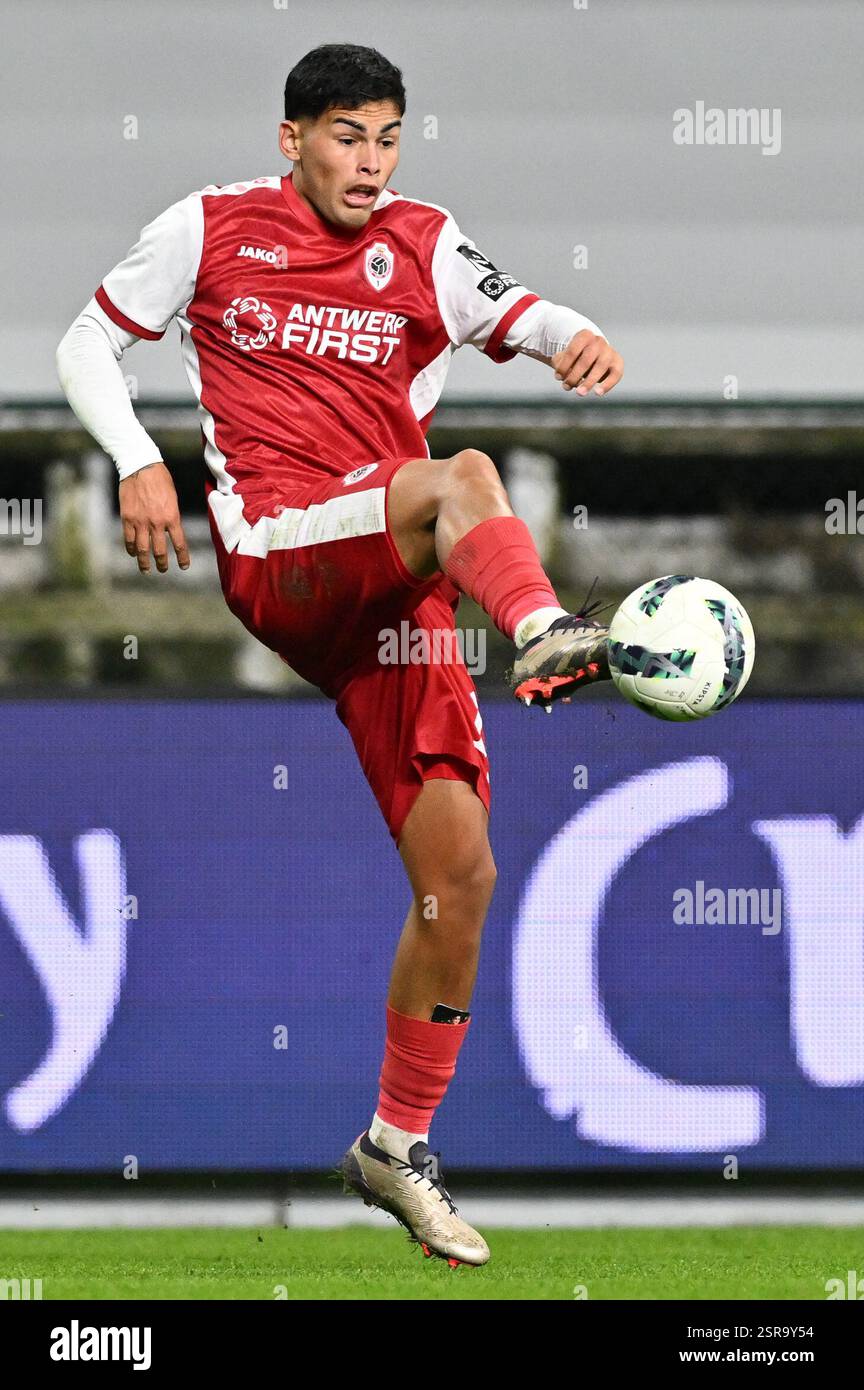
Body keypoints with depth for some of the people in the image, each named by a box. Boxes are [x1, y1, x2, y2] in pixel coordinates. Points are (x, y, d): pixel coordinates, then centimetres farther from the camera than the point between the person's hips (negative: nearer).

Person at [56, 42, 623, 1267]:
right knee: (459, 477, -33)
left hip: (399, 589, 4)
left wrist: (573, 338, -27)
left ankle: (399, 1145, 13)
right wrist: (139, 464, -3)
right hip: (275, 556, -4)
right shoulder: (210, 230, 7)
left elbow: (517, 315, -4)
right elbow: (90, 344, 13)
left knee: (459, 870, -2)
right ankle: (547, 636, -65)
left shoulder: (423, 245, 12)